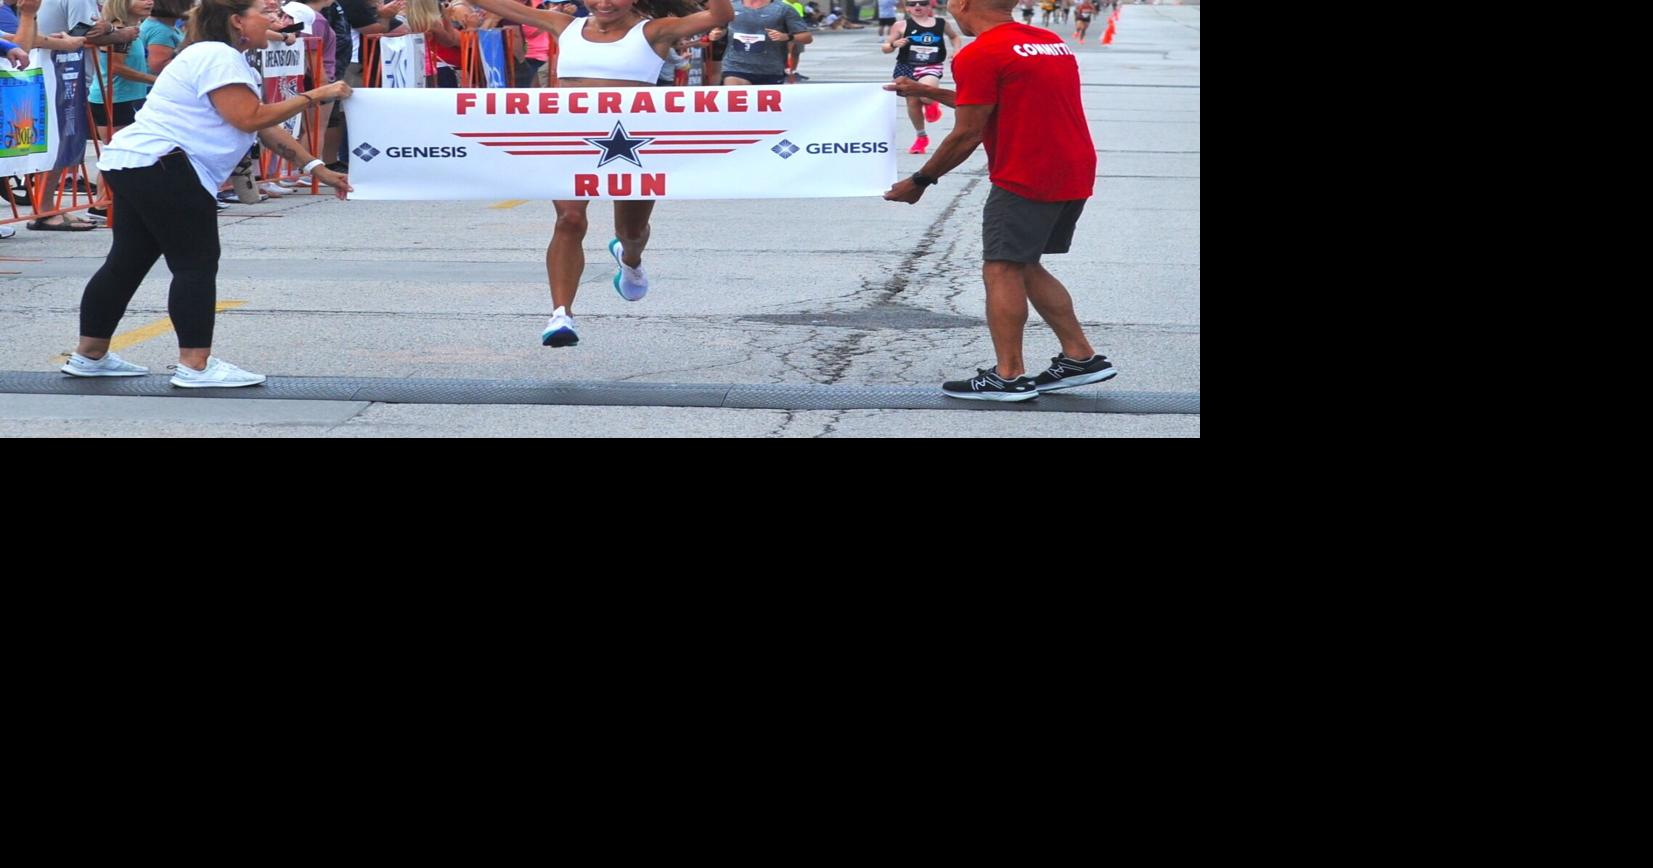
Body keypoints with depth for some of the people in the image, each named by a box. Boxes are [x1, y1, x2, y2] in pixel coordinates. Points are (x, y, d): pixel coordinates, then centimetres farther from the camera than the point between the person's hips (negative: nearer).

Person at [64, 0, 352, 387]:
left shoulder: (229, 61, 22)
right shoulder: (218, 57, -13)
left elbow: (266, 129, 20)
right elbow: (250, 119, -21)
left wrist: (317, 168, 14)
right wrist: (313, 96, -14)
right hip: (159, 166, -11)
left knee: (128, 262, 14)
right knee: (197, 265, -8)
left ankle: (89, 355, 20)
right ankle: (195, 366, -9)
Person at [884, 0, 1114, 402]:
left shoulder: (979, 56, -11)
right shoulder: (1053, 42, 16)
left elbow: (967, 135, -10)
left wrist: (920, 181, 0)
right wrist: (928, 92, 30)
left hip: (1025, 180, -9)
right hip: (1074, 178, 9)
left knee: (1001, 271, -3)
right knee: (1026, 268, 18)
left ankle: (1008, 377, -5)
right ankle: (1080, 357, 16)